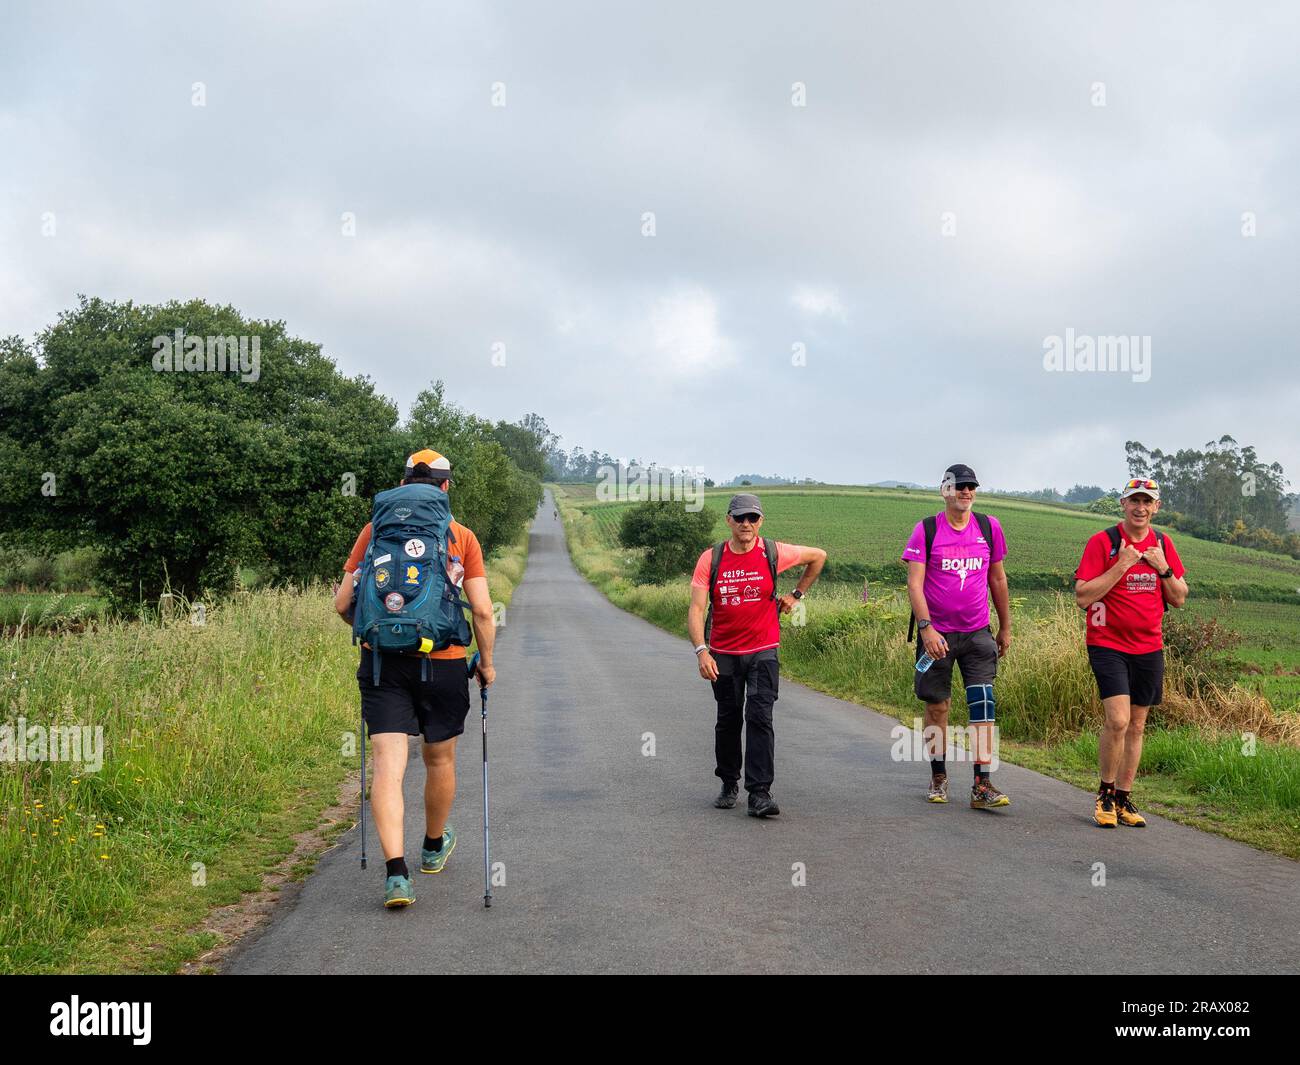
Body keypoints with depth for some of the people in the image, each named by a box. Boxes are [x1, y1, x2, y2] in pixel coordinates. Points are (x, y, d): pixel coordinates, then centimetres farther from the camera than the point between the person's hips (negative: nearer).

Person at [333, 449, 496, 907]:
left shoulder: (376, 530, 5)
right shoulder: (462, 537, 2)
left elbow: (343, 603, 3)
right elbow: (482, 611, -2)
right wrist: (486, 662, 12)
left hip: (383, 662, 0)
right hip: (443, 662, 0)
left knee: (388, 765, -2)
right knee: (439, 758, 19)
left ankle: (396, 873, -14)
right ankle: (434, 847, 39)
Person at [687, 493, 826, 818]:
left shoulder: (774, 553, -6)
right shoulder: (711, 559, -7)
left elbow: (818, 556, 12)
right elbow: (696, 609, -12)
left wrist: (796, 594, 13)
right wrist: (701, 650, -25)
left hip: (763, 652, -1)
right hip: (723, 654, 1)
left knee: (759, 717, -13)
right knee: (728, 721, 12)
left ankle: (760, 793, -13)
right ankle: (729, 784, 32)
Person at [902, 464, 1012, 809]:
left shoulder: (989, 527, 4)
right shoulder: (926, 530, -5)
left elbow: (998, 580, 13)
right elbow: (914, 583, -10)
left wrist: (1005, 627, 16)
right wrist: (926, 627, -20)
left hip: (978, 634, 2)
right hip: (936, 634, -2)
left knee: (983, 706, -8)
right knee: (937, 706, 8)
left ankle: (982, 786, -6)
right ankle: (938, 777, 24)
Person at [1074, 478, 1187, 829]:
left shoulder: (1163, 545, 9)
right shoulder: (1102, 542, -7)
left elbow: (1179, 599, 10)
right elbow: (1082, 597, -14)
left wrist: (1163, 568, -7)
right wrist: (1121, 565, -19)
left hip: (1149, 647, 5)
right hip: (1108, 645, -5)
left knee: (1136, 725, 9)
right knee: (1118, 720, -16)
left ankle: (1123, 799, 19)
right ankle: (1105, 794, 3)